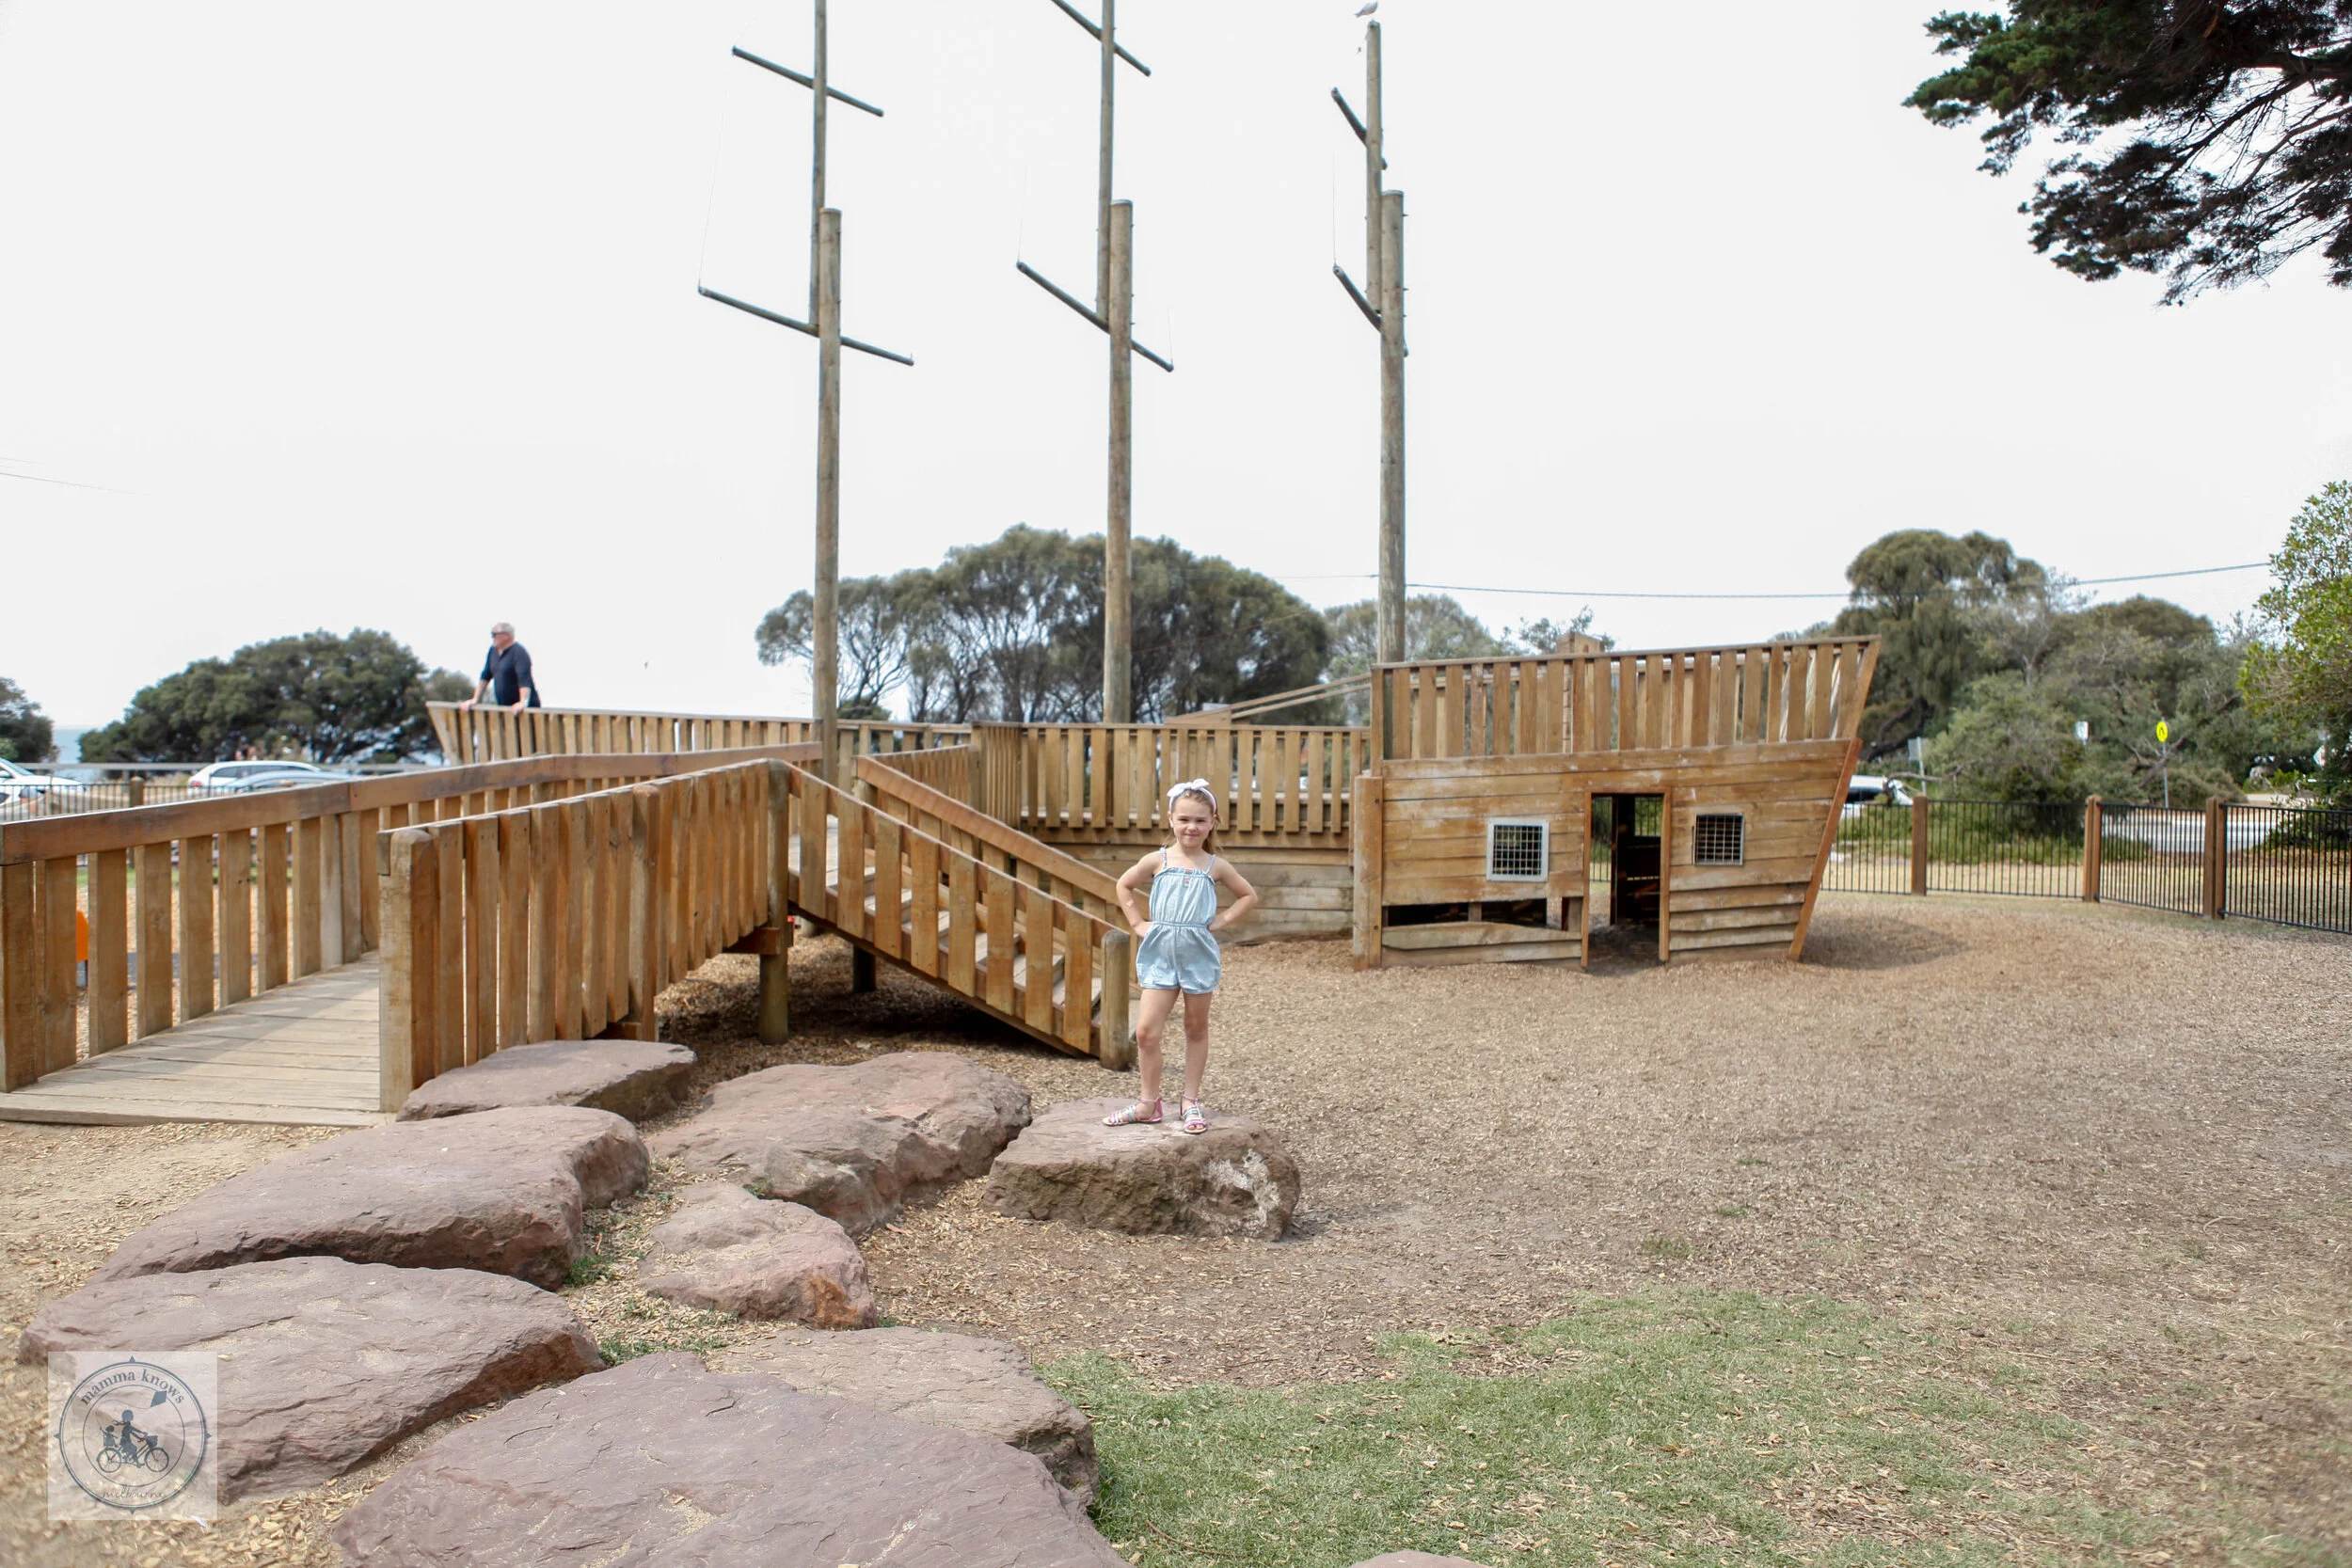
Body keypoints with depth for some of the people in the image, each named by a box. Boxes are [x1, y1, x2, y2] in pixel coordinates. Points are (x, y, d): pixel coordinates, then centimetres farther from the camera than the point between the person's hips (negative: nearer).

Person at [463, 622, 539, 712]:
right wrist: (475, 699, 15)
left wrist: (523, 702, -38)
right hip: (503, 706, 8)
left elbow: (524, 679, -26)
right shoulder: (493, 650, 11)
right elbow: (485, 676, 18)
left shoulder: (519, 652, -14)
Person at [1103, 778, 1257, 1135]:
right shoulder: (1158, 860, 2)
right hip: (1160, 951, 0)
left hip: (1198, 953, 0)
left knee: (1196, 1029, 10)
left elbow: (1249, 896, 13)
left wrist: (1221, 921, 1)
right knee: (1147, 1030, -5)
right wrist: (1136, 922, 6)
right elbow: (1124, 885, 15)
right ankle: (1148, 1103, 9)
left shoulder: (1216, 866, 2)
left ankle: (1191, 1102, 21)